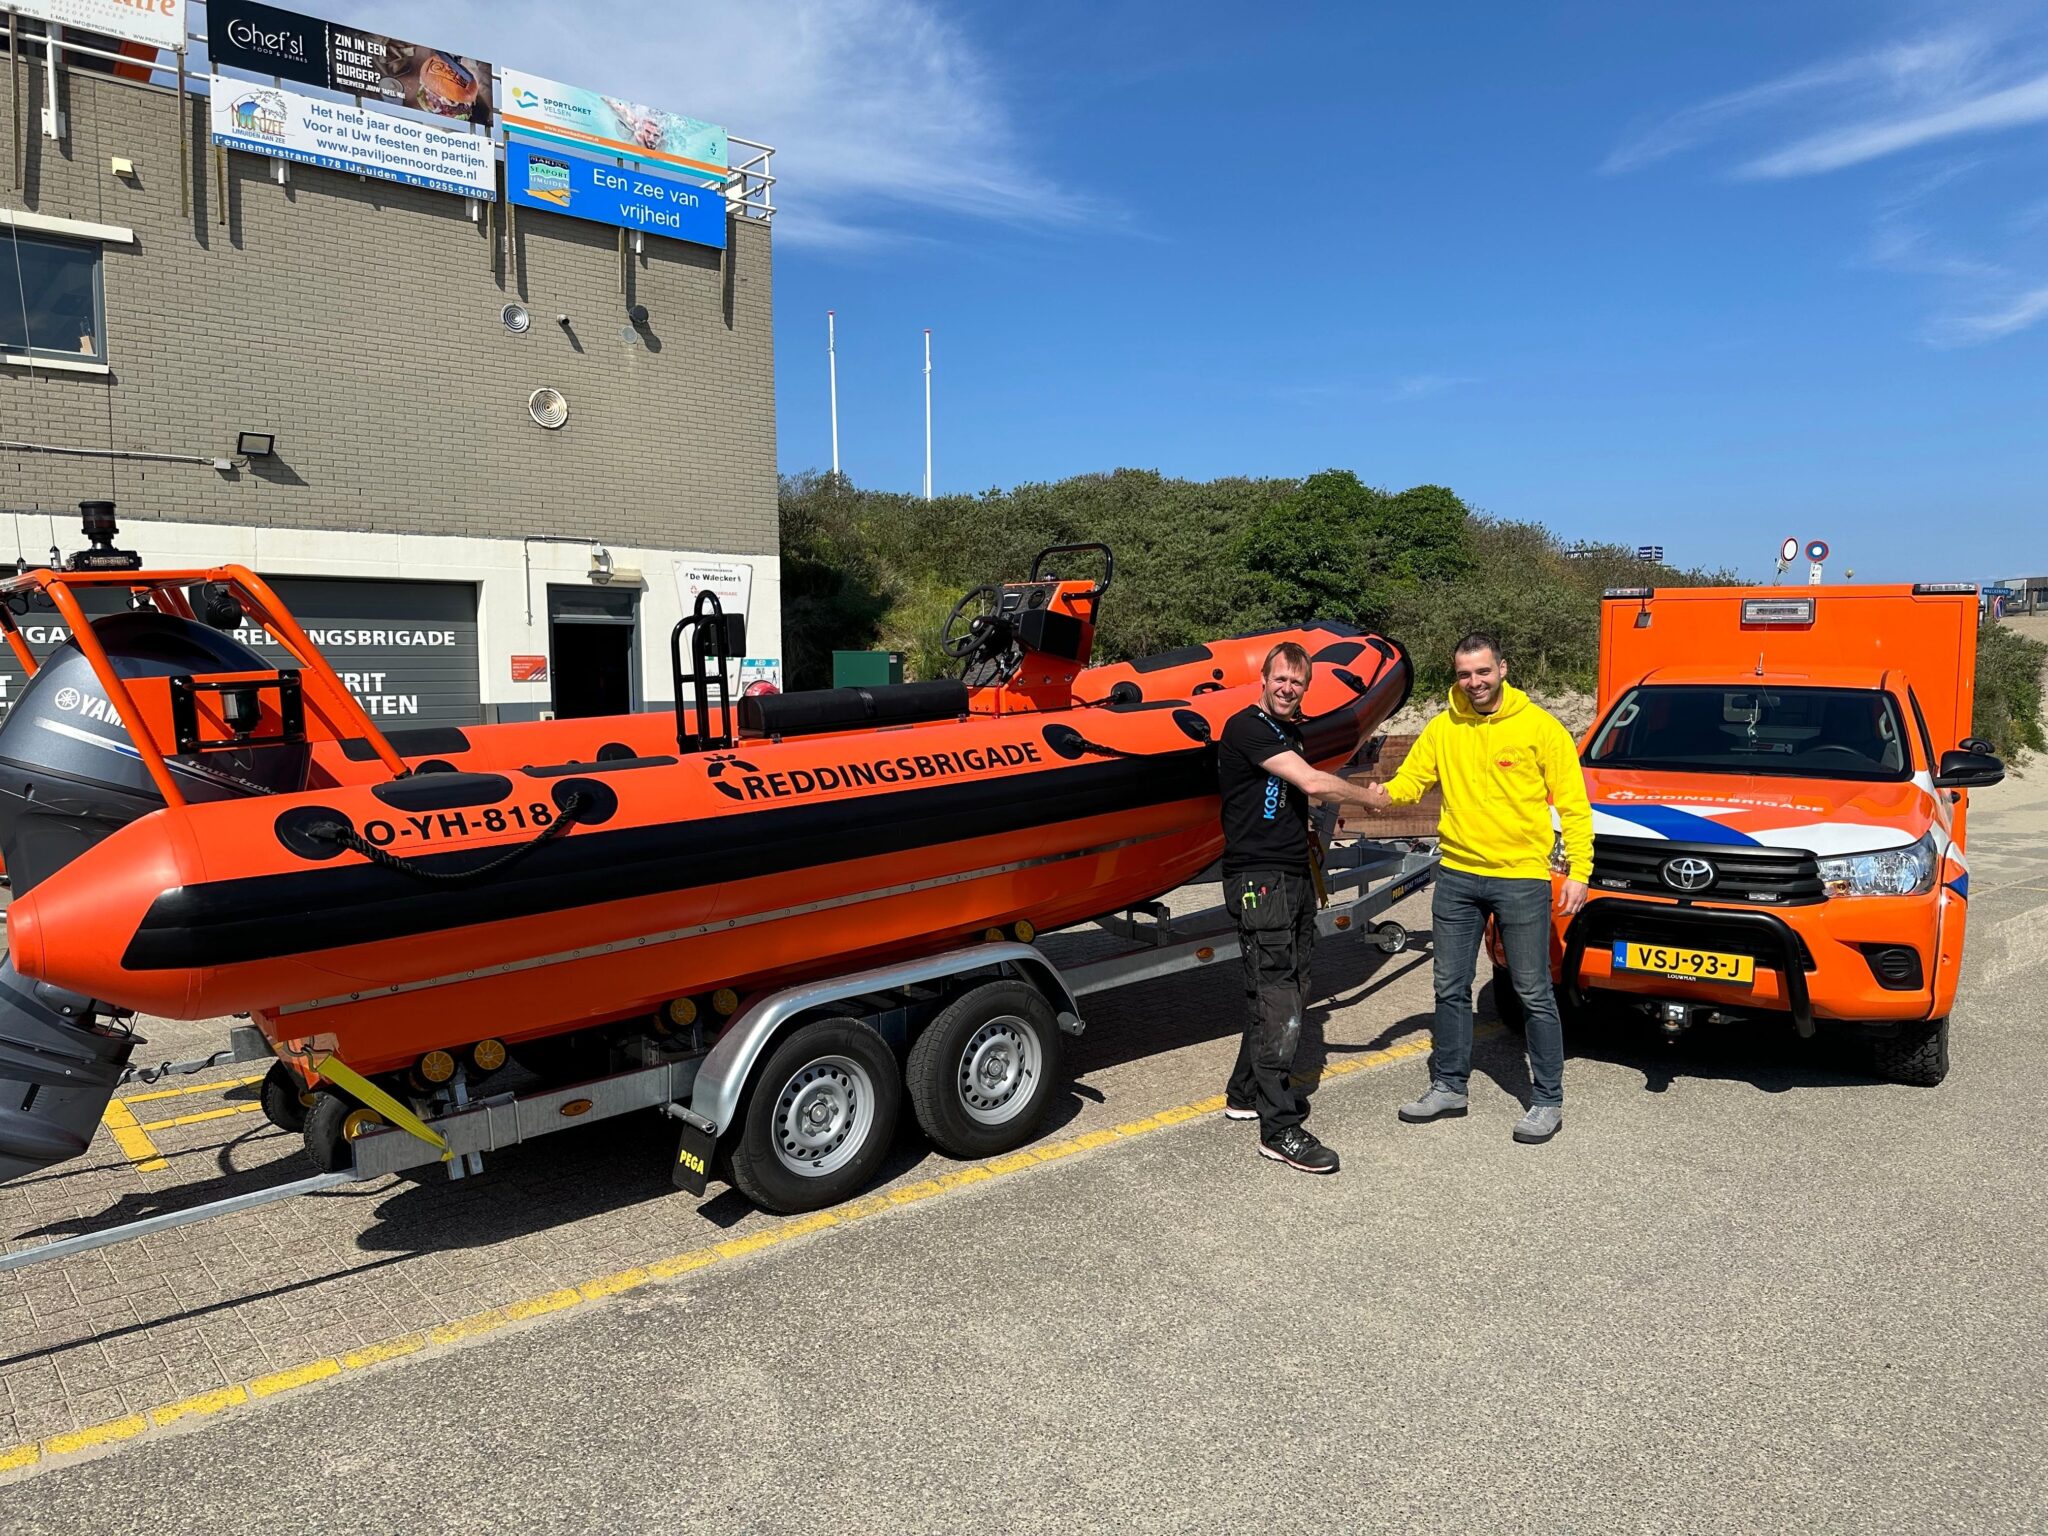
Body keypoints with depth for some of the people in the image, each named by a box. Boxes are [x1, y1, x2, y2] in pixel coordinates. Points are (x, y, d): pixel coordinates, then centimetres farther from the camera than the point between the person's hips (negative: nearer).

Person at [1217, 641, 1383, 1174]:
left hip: (1293, 879, 9)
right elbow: (1314, 783, -19)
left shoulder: (1289, 735, 19)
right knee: (1277, 999, -12)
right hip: (1258, 879, -9)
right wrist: (1369, 797, -4)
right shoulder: (1247, 727, -11)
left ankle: (1247, 1093, 24)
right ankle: (1279, 1130, -11)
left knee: (1287, 990, 11)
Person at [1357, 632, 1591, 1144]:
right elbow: (1411, 777, 3)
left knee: (1534, 994, 3)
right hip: (1457, 875, 4)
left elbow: (1572, 803, -4)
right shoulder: (1443, 728, 6)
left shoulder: (1539, 726, -5)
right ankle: (1449, 1086, 26)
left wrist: (1578, 870, -11)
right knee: (1451, 987, 12)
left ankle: (1548, 1101, 16)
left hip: (1522, 876, -4)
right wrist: (1385, 793, -21)